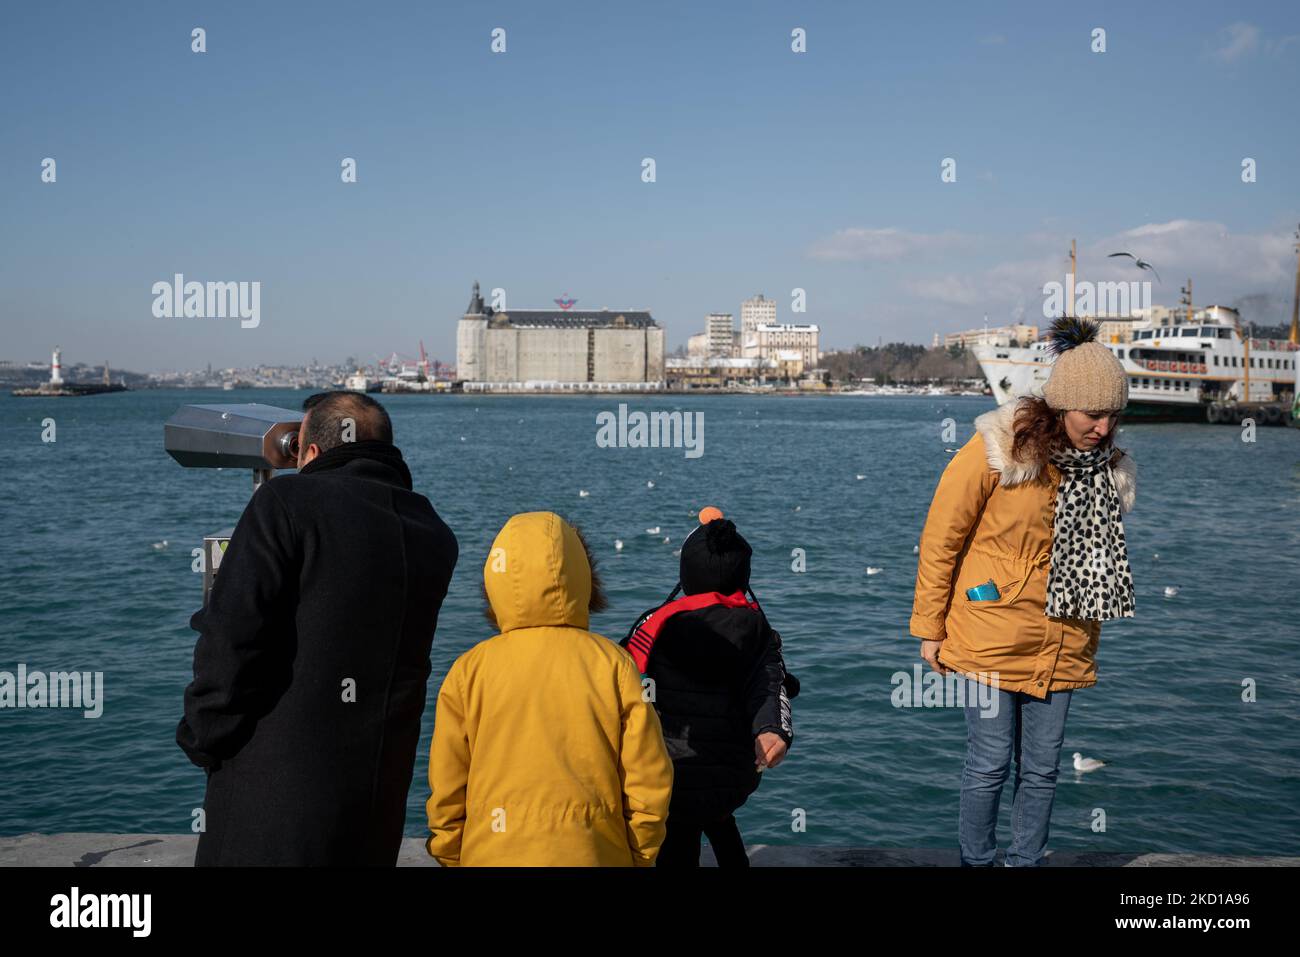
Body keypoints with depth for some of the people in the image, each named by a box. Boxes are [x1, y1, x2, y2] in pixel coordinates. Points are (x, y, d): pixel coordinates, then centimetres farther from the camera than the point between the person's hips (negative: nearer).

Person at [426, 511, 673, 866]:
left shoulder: (469, 671, -3)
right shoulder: (613, 664, -4)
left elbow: (446, 790, -1)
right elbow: (649, 780, -3)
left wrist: (453, 859, 14)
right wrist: (637, 859, 11)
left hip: (493, 855, 1)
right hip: (596, 855, -1)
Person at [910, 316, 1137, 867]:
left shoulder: (1106, 467, 3)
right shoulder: (996, 450, -13)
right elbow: (941, 539, -7)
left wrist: (1088, 639, 15)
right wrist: (930, 630, -5)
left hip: (1061, 644, 5)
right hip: (990, 634, -4)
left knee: (1042, 769, 10)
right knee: (989, 764, 0)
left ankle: (1027, 863, 25)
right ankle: (975, 862, 19)